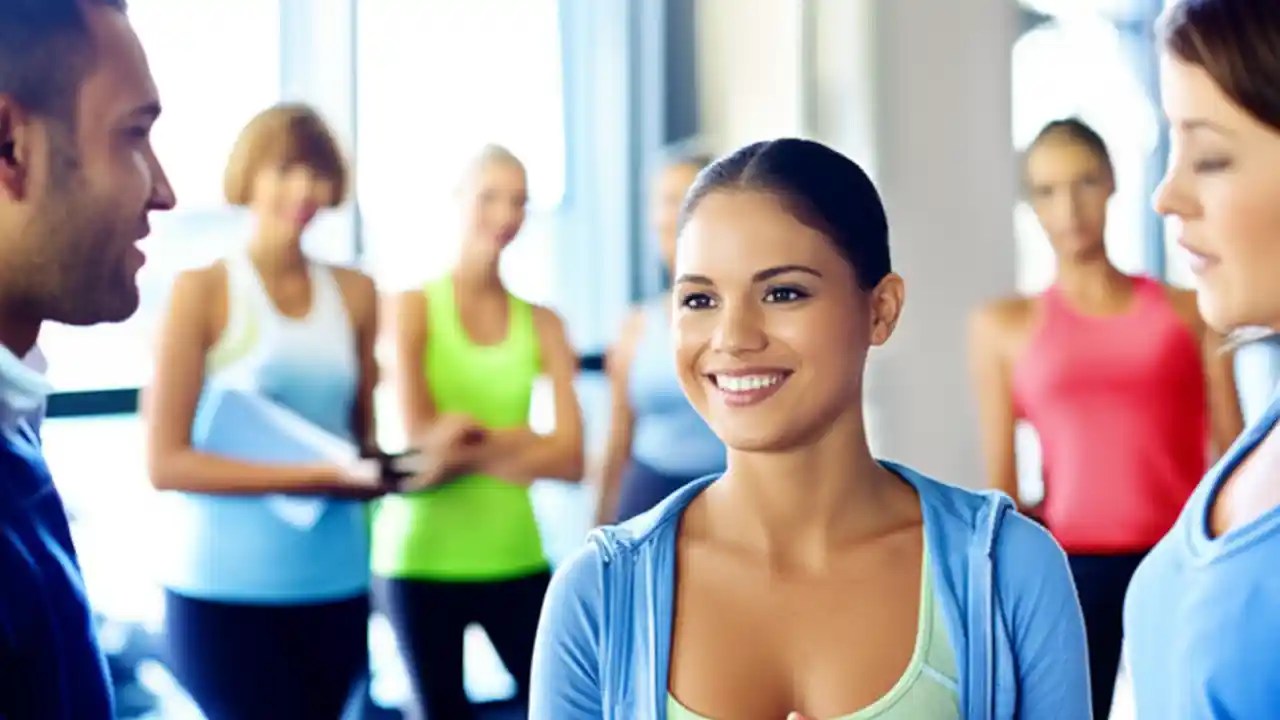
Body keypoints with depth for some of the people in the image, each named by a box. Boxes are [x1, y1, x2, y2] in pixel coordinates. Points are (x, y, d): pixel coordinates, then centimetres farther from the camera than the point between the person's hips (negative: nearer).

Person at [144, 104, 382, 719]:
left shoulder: (355, 294, 8)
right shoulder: (203, 289, -6)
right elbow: (166, 462, -11)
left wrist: (371, 474, -6)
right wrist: (318, 477, -16)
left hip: (334, 586, 4)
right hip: (225, 590, -4)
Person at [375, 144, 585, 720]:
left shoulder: (542, 323, 4)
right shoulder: (413, 307, -2)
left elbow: (569, 458, -5)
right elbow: (421, 438, -12)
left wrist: (469, 444, -14)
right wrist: (518, 442, -9)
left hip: (515, 559, 2)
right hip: (422, 557, -2)